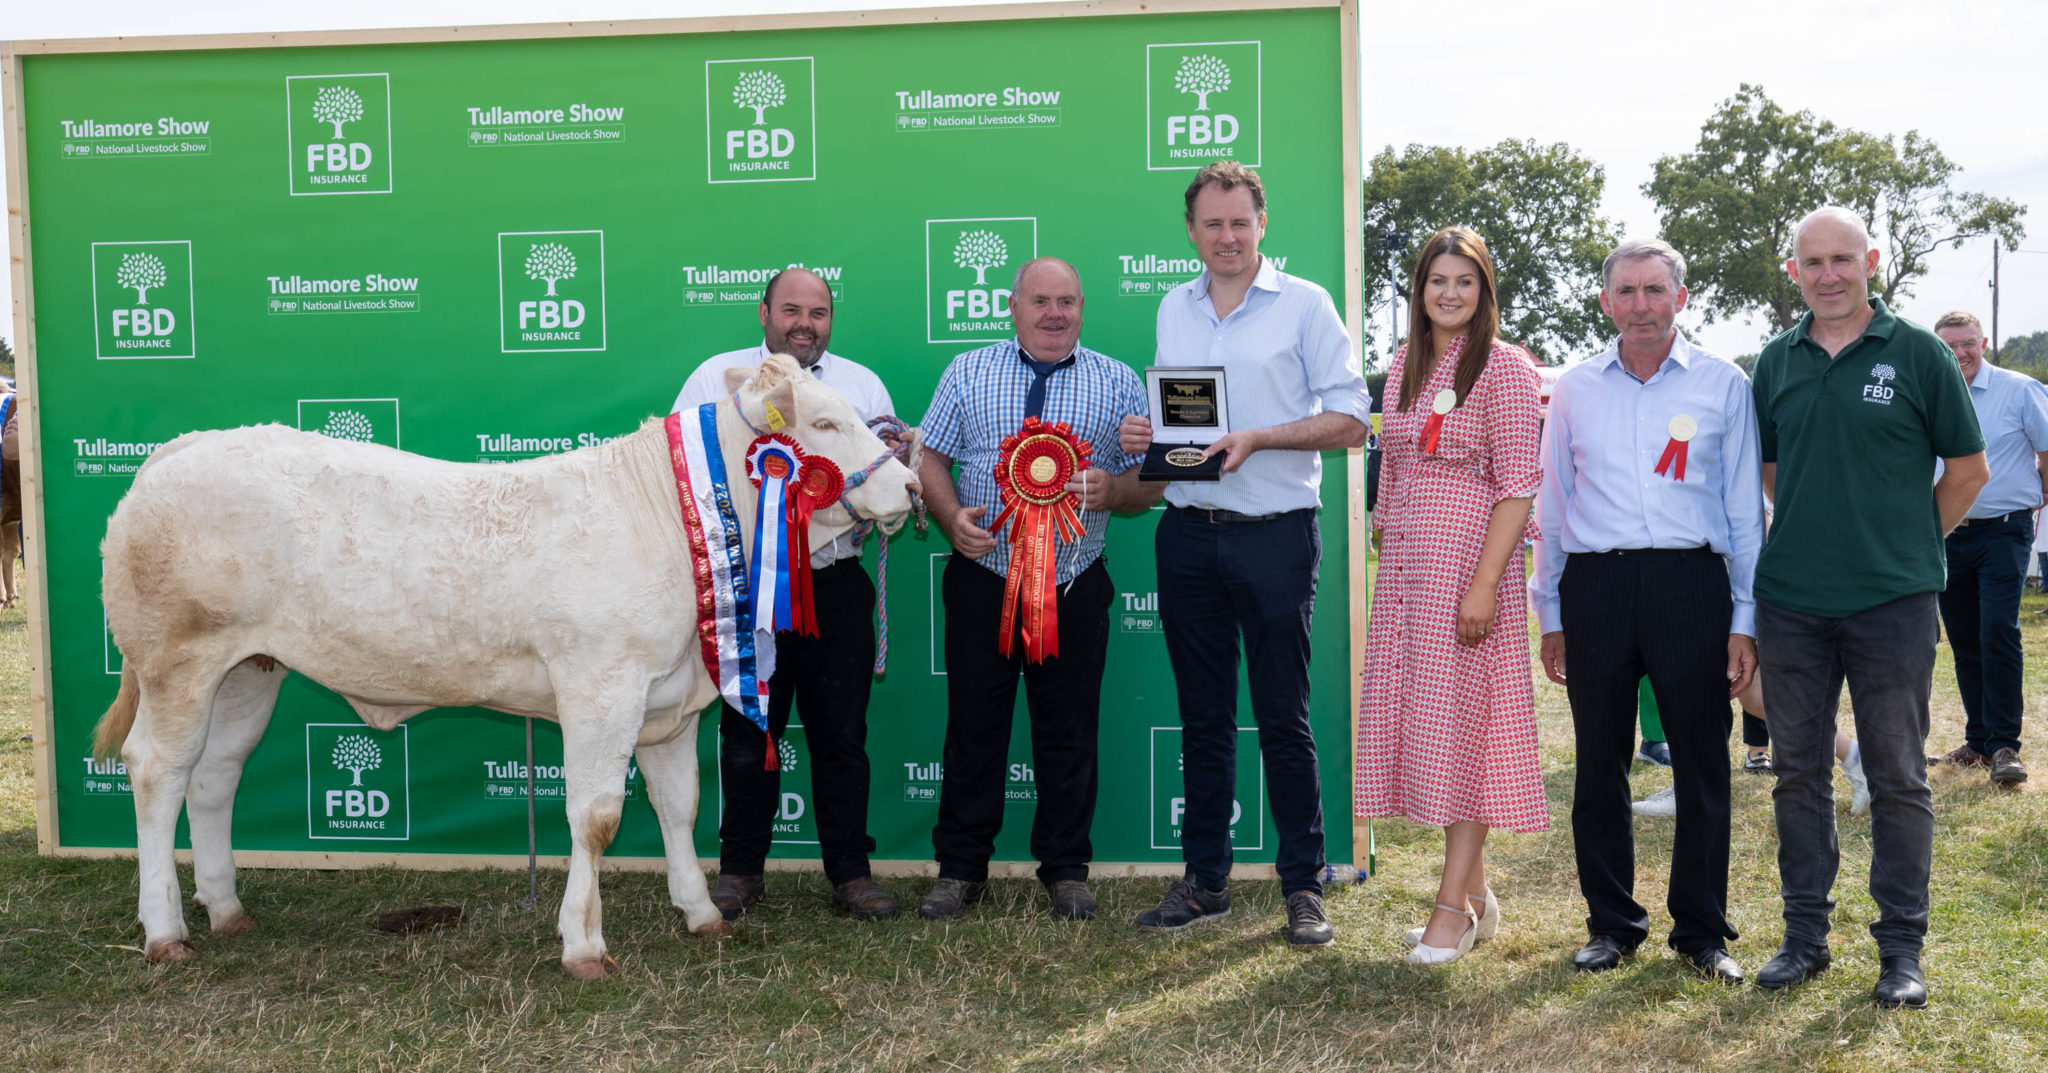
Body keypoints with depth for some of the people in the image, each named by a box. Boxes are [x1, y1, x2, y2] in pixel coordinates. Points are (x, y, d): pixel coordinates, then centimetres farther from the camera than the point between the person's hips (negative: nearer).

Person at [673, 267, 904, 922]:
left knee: (842, 734, 5)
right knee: (746, 733, 7)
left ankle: (851, 873, 15)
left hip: (836, 587, 1)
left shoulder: (862, 383, 14)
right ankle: (740, 870, 21)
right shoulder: (716, 376, 9)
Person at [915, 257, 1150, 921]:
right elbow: (933, 460, 8)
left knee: (1069, 733, 6)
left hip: (1075, 586, 0)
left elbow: (1147, 483, 6)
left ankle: (1066, 870, 20)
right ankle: (961, 868, 17)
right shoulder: (967, 373, 9)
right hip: (983, 578, 0)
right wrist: (953, 518, -10)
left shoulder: (1118, 382, 7)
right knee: (974, 725, 5)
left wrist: (1109, 490, -15)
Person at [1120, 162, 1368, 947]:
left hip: (1275, 534, -4)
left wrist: (1258, 438, -18)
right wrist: (1142, 435, 0)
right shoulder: (1173, 309, 14)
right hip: (1188, 534, 4)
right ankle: (1204, 879, 20)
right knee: (1203, 717, 10)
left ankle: (1303, 886, 12)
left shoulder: (1304, 304, -1)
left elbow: (1349, 420, -6)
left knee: (1283, 720, 1)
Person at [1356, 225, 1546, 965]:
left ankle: (1454, 907, 3)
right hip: (1405, 563, 7)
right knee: (1421, 718, 8)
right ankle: (1476, 895, 21)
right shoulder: (1405, 365, 14)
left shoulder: (1504, 367, -6)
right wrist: (1386, 545, 12)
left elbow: (1517, 486, -12)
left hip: (1468, 558, -7)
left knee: (1461, 721, -4)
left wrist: (1484, 584, -19)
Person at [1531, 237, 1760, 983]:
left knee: (1702, 764, 3)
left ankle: (1702, 930, 18)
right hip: (1595, 585, 2)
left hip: (1690, 584, -1)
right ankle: (1612, 923, 21)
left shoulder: (1723, 385, 6)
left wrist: (1745, 619, 0)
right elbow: (1551, 505, 13)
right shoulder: (1574, 390, 11)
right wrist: (1549, 615, 9)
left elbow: (1746, 507, 6)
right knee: (1599, 766, 7)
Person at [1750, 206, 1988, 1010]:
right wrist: (1811, 534, 12)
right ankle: (1805, 935, 21)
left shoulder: (1917, 353, -2)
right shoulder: (1777, 361, 8)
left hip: (1892, 602, -3)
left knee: (1897, 778, 5)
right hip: (1790, 601, 3)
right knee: (1799, 772, 10)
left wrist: (1911, 544, 4)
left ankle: (1902, 946, 16)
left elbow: (1968, 468, 3)